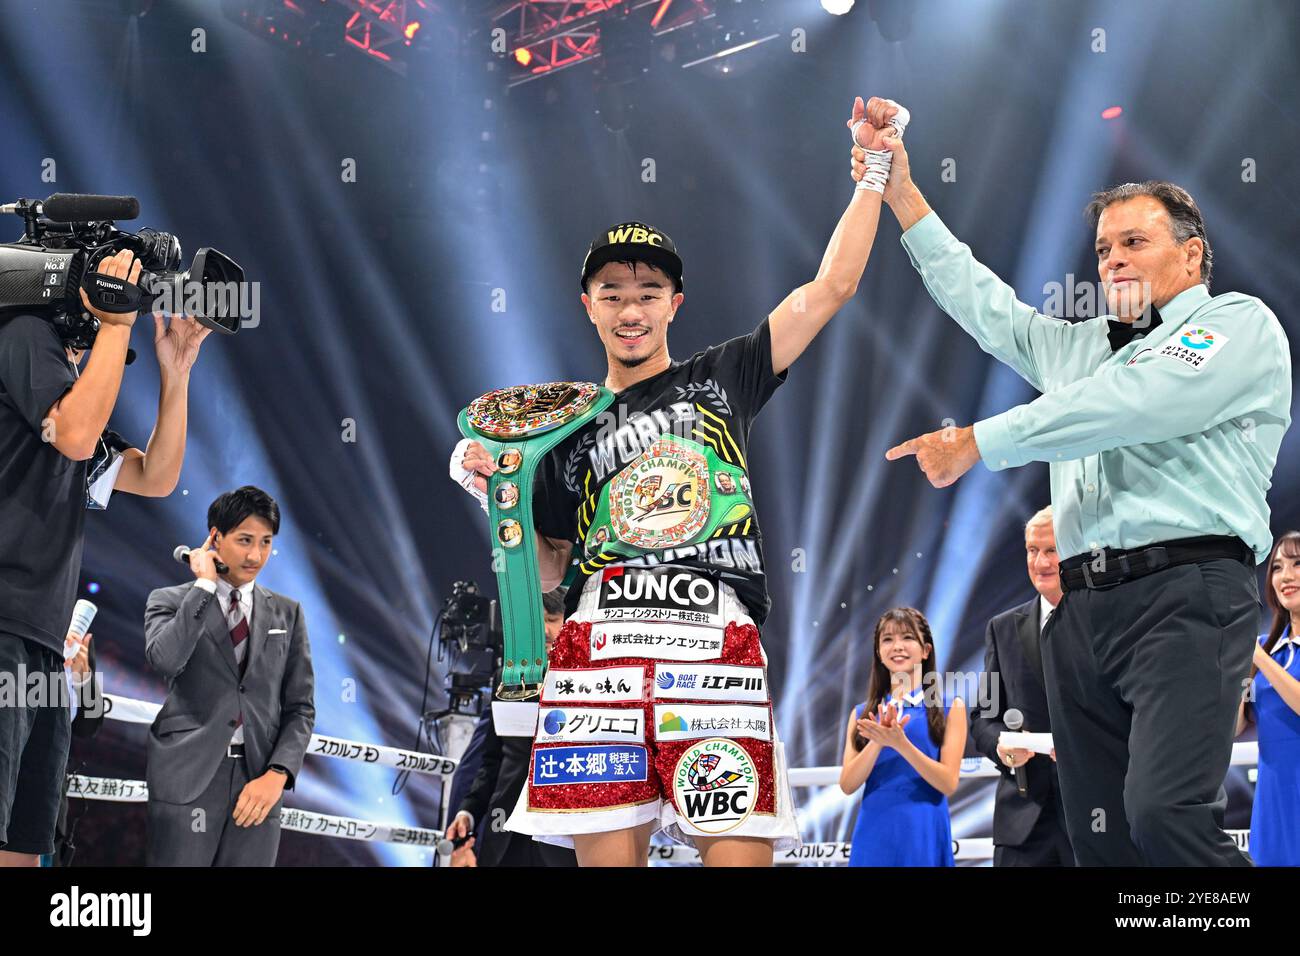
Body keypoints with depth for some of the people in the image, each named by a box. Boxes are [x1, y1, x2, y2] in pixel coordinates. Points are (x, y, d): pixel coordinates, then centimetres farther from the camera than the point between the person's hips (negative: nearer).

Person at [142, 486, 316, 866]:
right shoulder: (170, 601, 7)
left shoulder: (287, 614, 14)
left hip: (258, 784, 2)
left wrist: (277, 775, -4)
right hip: (187, 779, -2)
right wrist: (204, 584, -7)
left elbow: (300, 707, 12)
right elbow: (164, 659, -15)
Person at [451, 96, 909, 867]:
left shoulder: (723, 377, 16)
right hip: (598, 649, 2)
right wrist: (500, 498, 5)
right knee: (608, 853, -4)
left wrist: (875, 166, 8)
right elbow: (547, 573, 20)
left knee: (740, 853, -12)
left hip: (717, 652, -1)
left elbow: (831, 287, 10)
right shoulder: (568, 427, 20)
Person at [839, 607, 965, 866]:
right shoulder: (863, 713, 8)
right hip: (874, 832, 2)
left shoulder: (950, 707, 1)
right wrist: (878, 742, -16)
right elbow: (847, 785, 0)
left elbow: (948, 784, -7)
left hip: (923, 832, -2)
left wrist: (900, 743, -20)